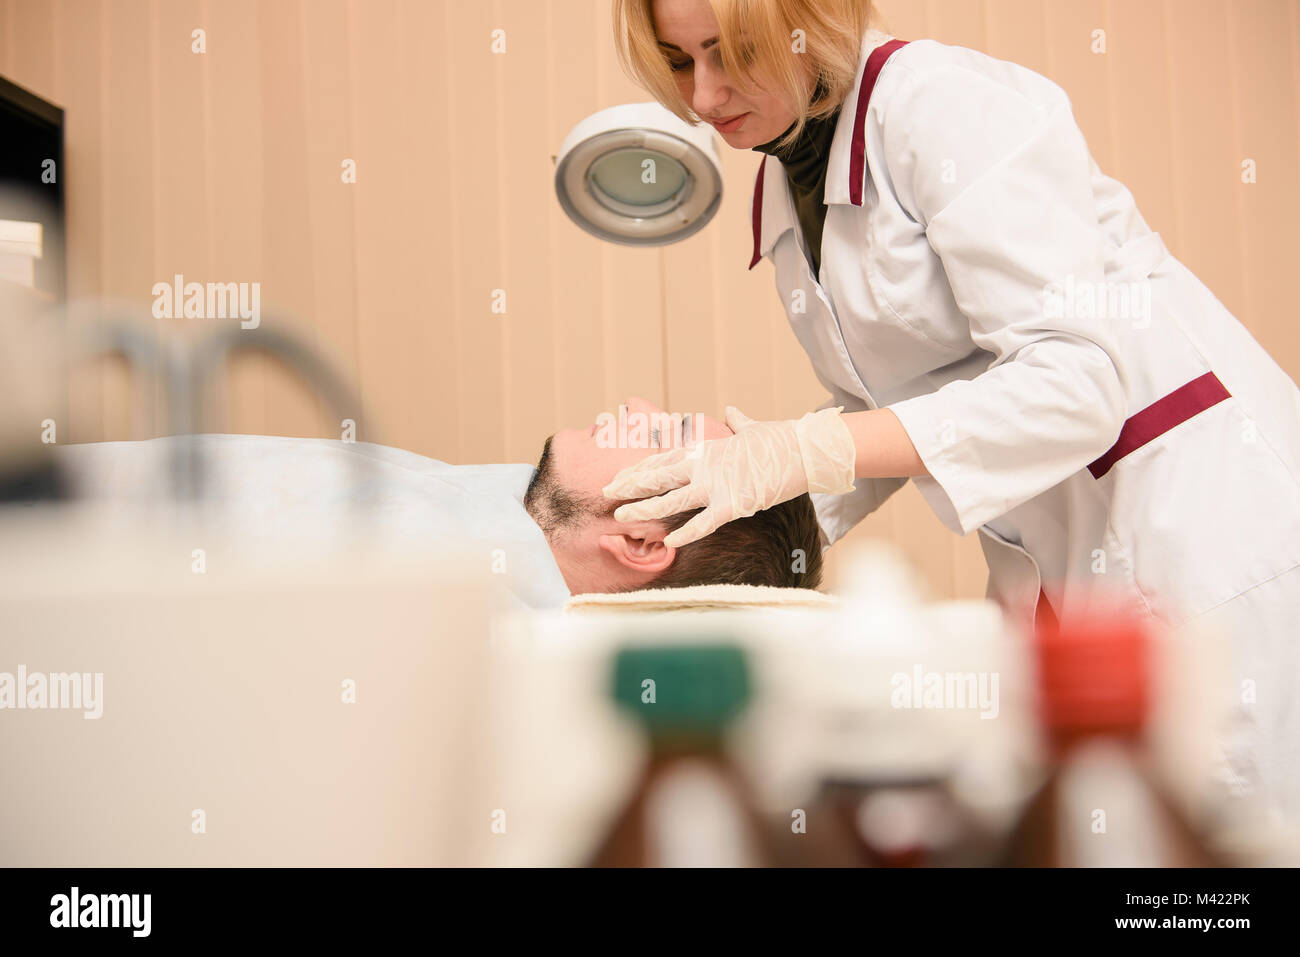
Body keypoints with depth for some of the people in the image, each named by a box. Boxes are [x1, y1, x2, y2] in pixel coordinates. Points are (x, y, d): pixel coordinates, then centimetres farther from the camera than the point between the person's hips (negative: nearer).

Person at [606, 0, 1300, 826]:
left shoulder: (943, 101, -16)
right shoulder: (783, 191, 9)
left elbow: (1077, 378, -25)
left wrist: (802, 452, -29)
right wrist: (758, 530, -5)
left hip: (1198, 517, -8)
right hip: (1045, 559, 8)